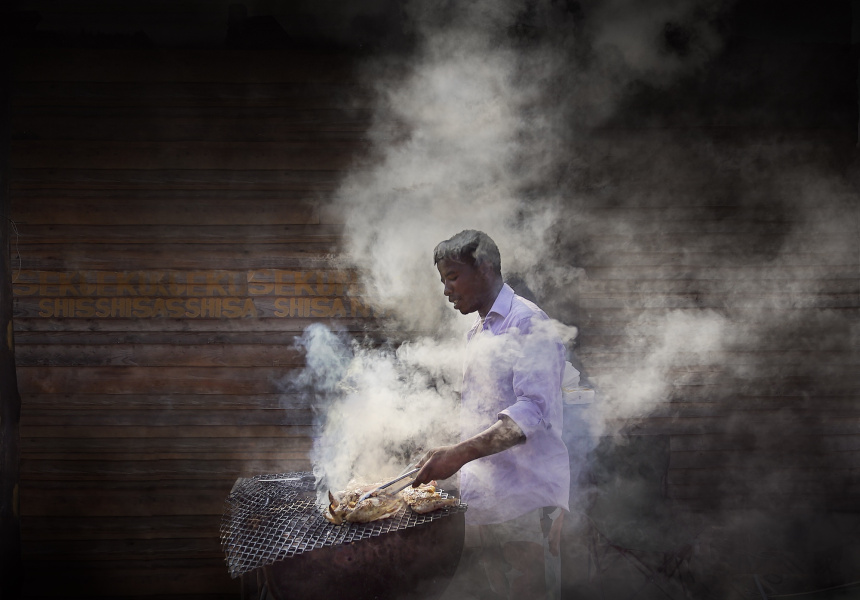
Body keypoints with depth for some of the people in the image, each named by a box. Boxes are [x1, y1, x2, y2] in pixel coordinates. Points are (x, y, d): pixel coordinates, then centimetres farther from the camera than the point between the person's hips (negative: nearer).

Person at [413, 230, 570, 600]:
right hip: (480, 500, 8)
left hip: (523, 501, -8)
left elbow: (534, 409, -22)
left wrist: (460, 453, -31)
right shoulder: (477, 333, 20)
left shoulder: (527, 324, -9)